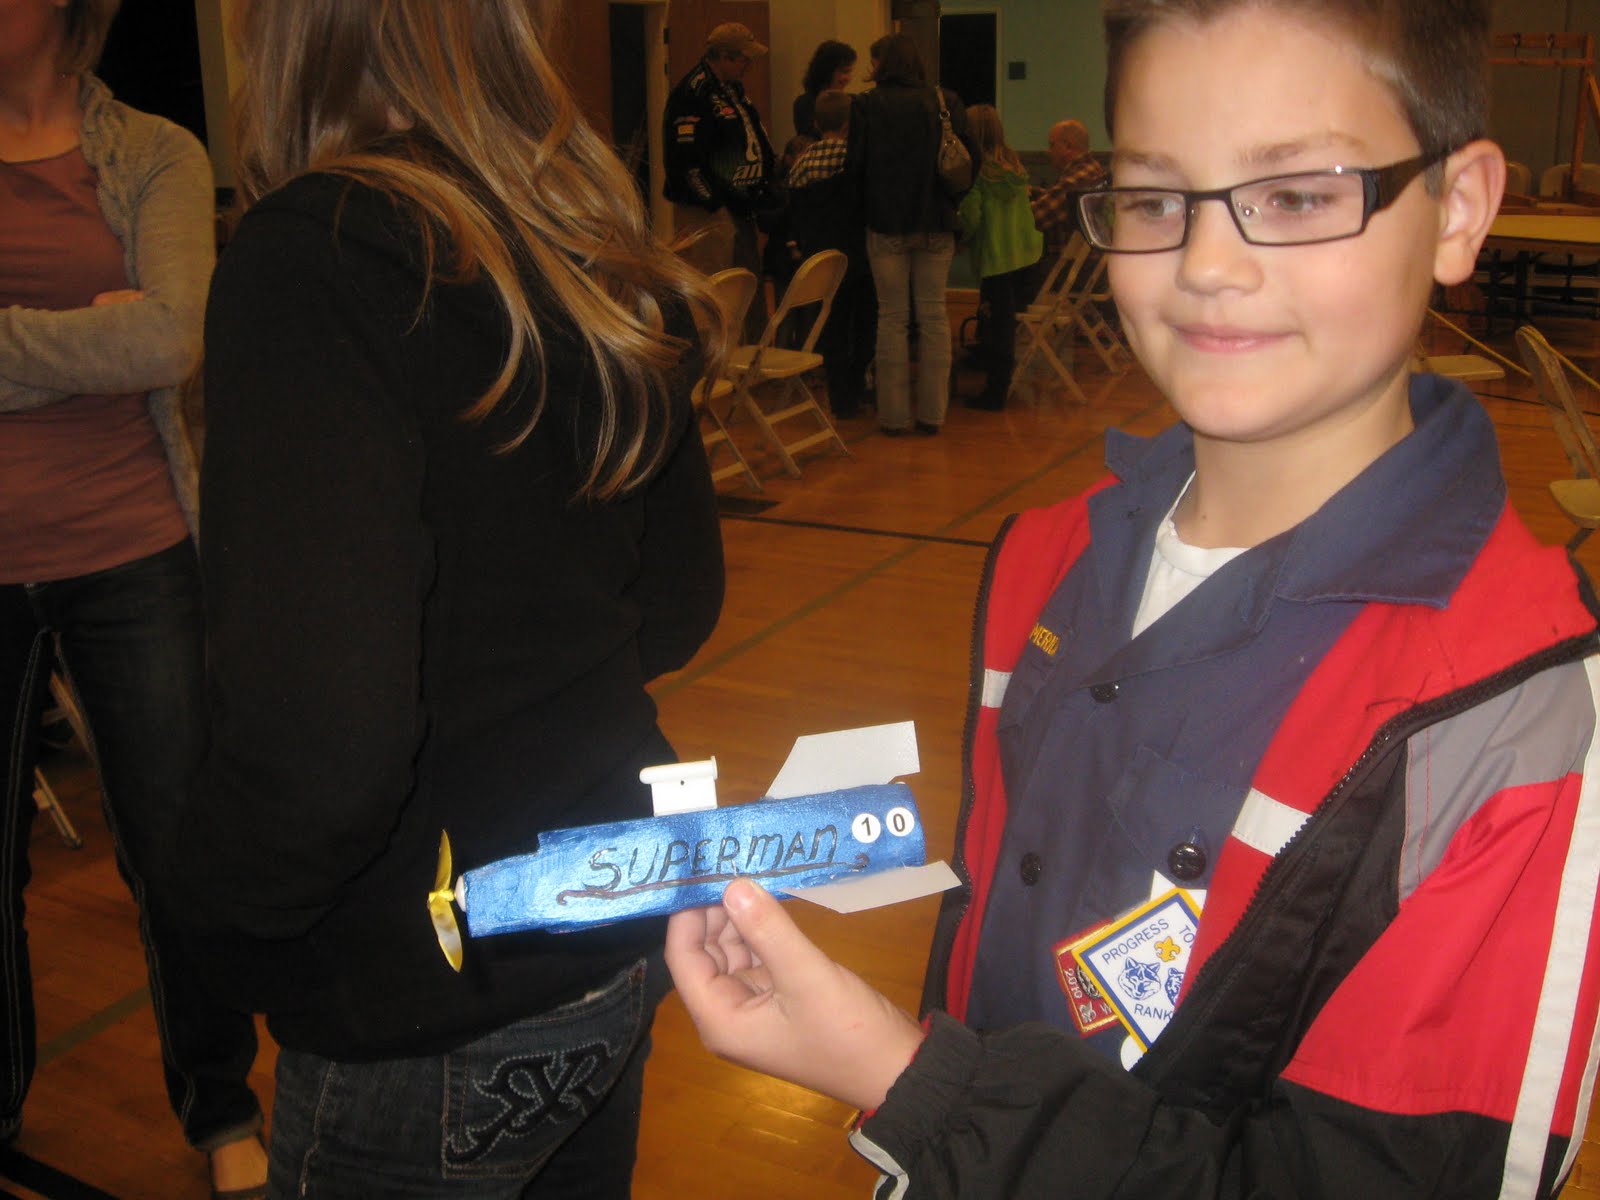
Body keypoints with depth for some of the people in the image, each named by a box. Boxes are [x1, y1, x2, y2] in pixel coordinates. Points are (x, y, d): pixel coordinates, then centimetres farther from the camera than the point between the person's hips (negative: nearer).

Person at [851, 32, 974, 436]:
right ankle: (933, 413, 11)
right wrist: (949, 201, 14)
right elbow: (971, 160, 1)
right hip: (936, 223, 2)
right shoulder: (945, 102, 1)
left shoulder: (866, 105, -6)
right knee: (934, 315, 9)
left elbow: (854, 164, -8)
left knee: (892, 318, 5)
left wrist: (867, 202, 8)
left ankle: (894, 414, 7)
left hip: (886, 224, -2)